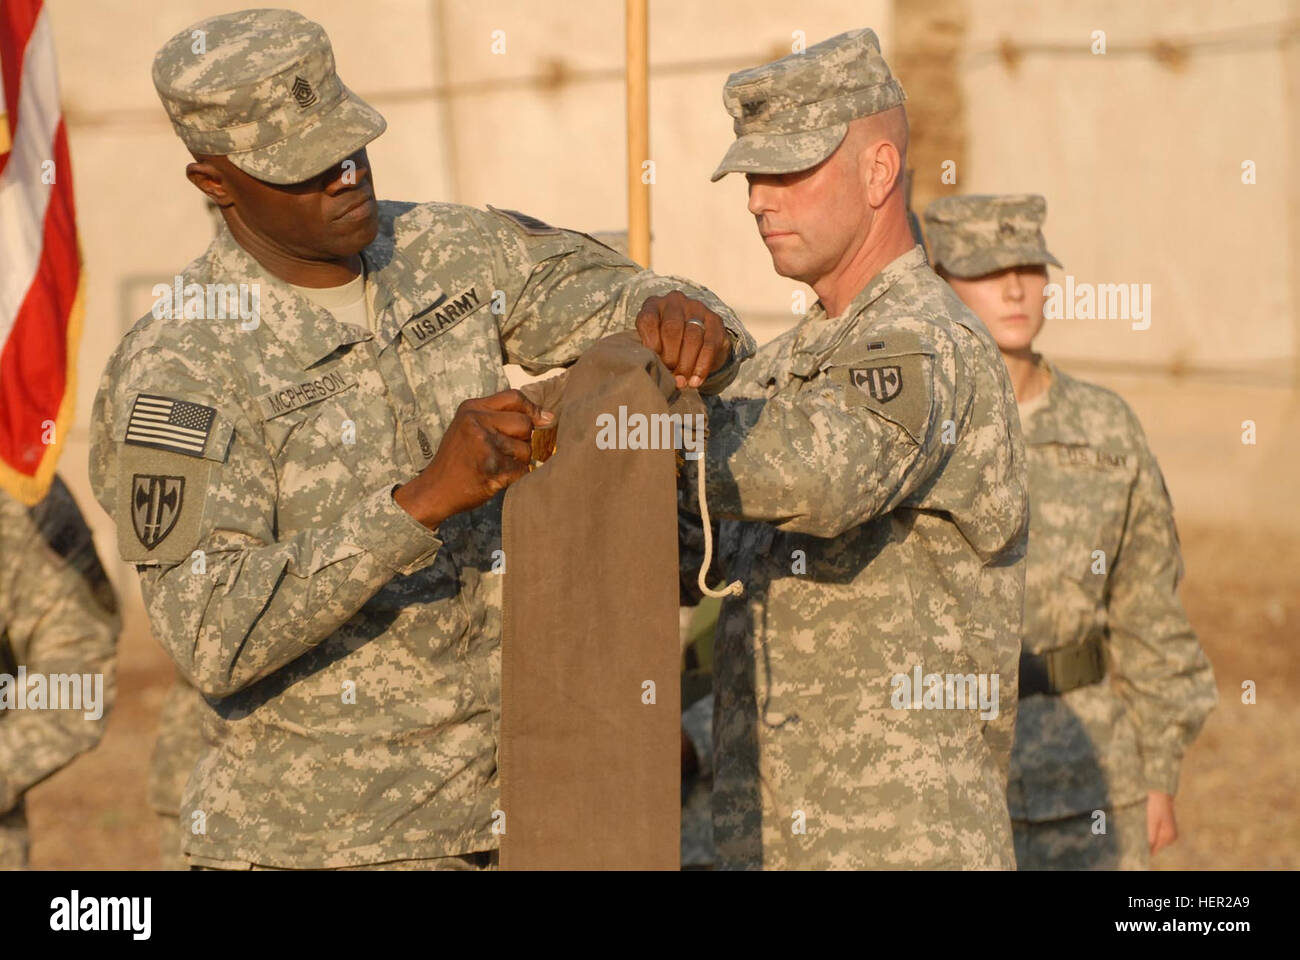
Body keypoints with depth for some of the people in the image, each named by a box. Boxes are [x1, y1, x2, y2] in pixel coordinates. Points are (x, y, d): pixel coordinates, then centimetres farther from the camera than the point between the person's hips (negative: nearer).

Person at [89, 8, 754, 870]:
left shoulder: (449, 253, 1)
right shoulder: (177, 368, -17)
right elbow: (214, 640, -27)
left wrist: (682, 315, -19)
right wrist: (422, 500, -36)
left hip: (507, 808, 6)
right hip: (320, 840, -5)